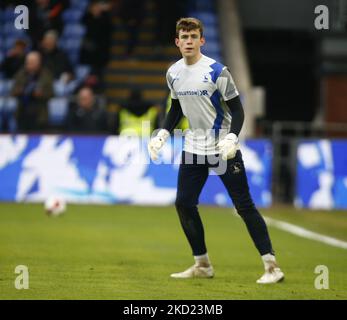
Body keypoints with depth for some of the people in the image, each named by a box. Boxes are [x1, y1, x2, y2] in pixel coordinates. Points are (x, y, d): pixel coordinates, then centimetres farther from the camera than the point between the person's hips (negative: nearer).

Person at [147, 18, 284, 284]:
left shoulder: (216, 71, -14)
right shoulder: (174, 73, 3)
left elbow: (237, 109, -11)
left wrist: (232, 137, -26)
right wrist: (163, 134, 5)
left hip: (223, 148, -6)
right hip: (194, 147, 6)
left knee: (244, 205, -8)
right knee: (184, 203, 2)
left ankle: (272, 266, -6)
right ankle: (202, 265, 16)